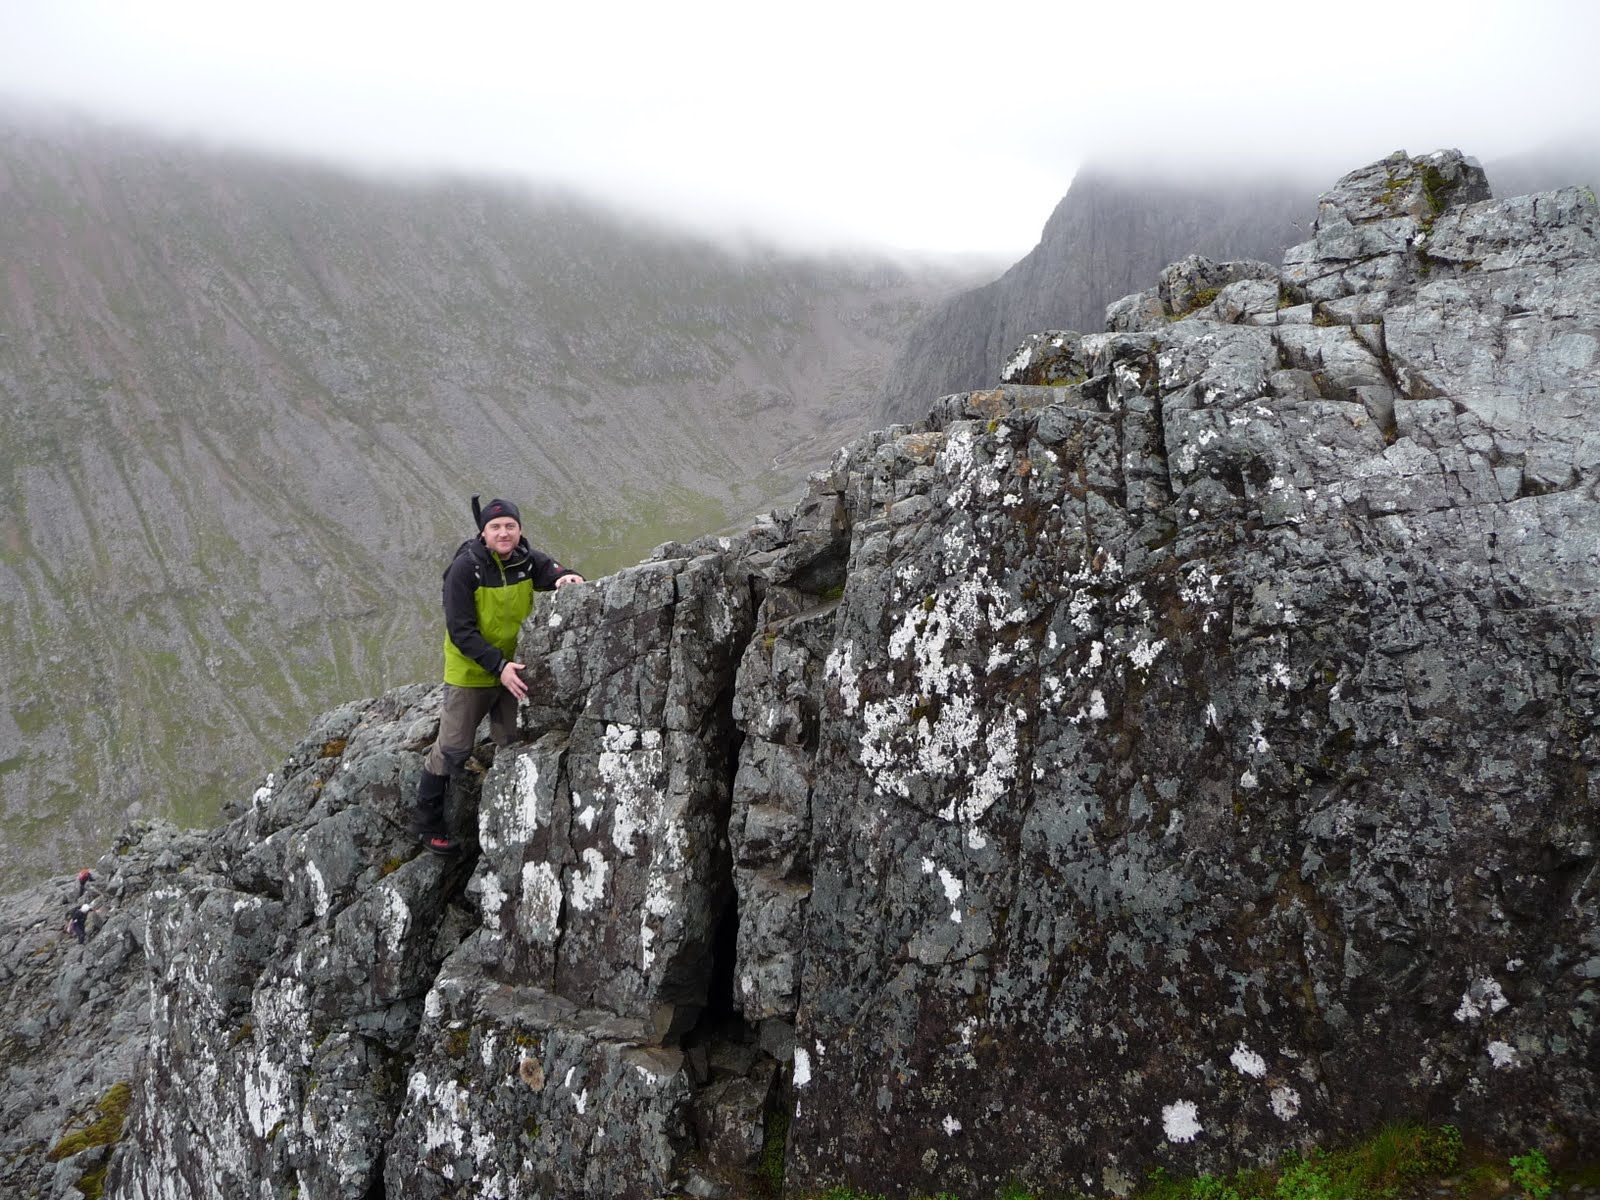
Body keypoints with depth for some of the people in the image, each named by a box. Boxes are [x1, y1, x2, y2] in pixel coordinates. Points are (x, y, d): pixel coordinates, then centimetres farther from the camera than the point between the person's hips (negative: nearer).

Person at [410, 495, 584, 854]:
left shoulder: (529, 561, -8)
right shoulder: (464, 568, -22)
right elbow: (460, 631, -23)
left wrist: (571, 578, -43)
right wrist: (498, 666, -31)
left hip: (512, 669, 5)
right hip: (470, 673, -4)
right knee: (452, 749, 4)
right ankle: (427, 821, 22)